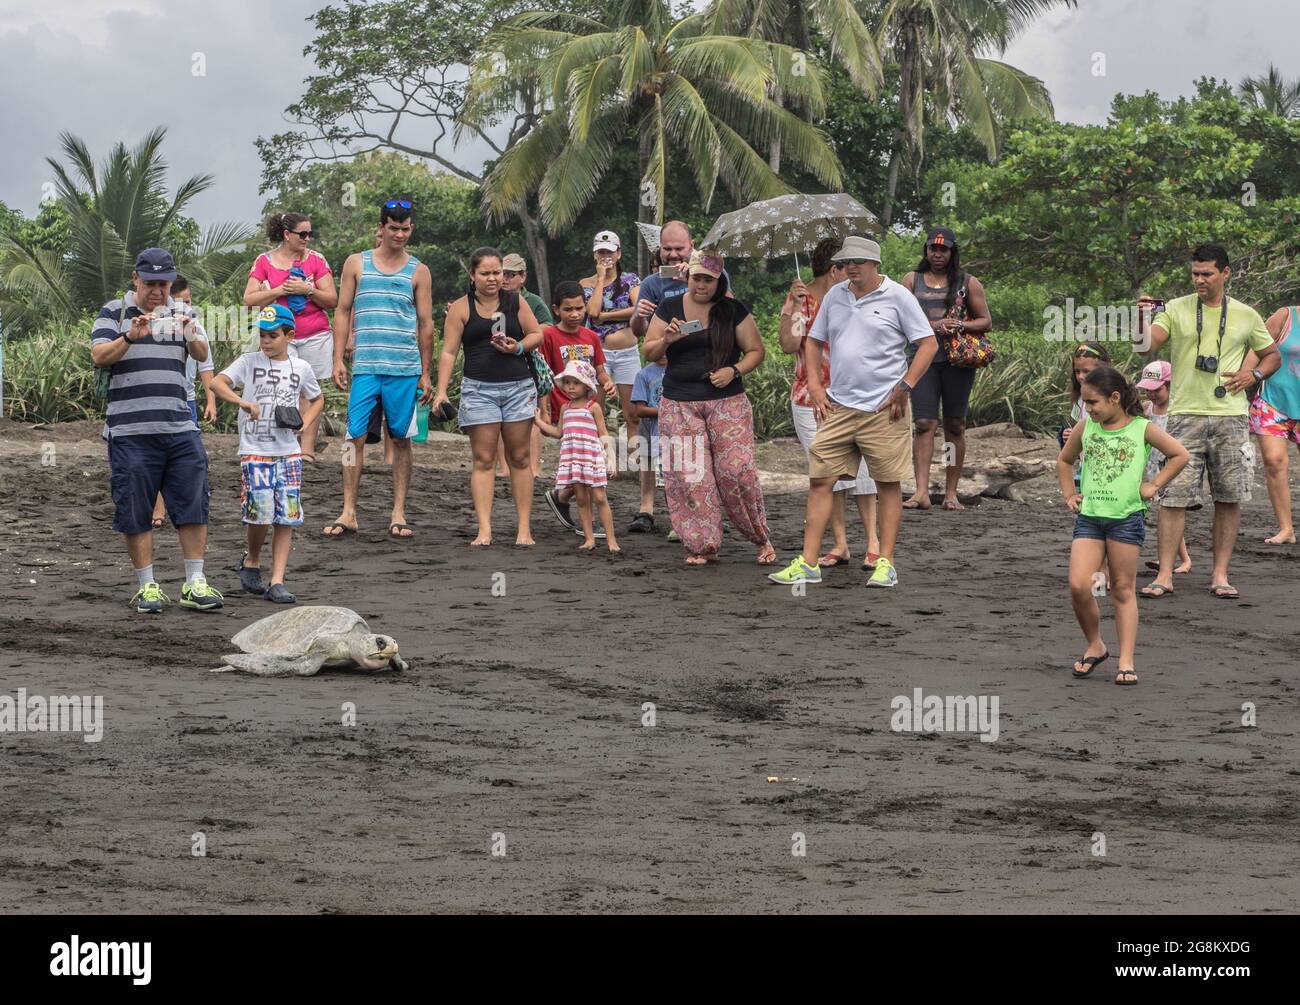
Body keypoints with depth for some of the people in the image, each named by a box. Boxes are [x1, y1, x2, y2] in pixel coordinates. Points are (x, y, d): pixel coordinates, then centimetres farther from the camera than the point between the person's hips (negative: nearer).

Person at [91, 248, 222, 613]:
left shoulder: (182, 313, 15)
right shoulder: (114, 312, 5)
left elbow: (202, 356, 1)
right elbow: (99, 356, -8)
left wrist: (191, 337, -22)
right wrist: (130, 338, -26)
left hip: (180, 428, 3)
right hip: (130, 430, -3)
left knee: (192, 506, 0)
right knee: (135, 512, 0)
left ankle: (195, 583, 6)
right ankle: (146, 586, 8)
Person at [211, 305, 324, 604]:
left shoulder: (301, 367, 9)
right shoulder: (249, 362, 1)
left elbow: (317, 398, 25)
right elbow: (217, 382, -10)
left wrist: (304, 422, 6)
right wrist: (244, 402, -25)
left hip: (289, 452, 3)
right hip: (254, 451, -3)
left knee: (286, 518, -2)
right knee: (261, 513, -11)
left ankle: (277, 582, 1)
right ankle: (251, 561, 18)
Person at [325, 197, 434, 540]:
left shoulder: (418, 272, 9)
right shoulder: (357, 264, 10)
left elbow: (425, 325, 11)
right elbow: (343, 312, 11)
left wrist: (426, 374, 7)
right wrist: (338, 359, 3)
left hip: (405, 369, 0)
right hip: (365, 366, 0)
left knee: (401, 439, 3)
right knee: (356, 437, -4)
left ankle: (398, 514, 8)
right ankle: (348, 513, 0)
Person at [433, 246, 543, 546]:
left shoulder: (515, 302, 8)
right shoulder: (461, 308, 2)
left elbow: (537, 334, 14)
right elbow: (449, 352, 0)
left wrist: (519, 347, -8)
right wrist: (442, 390, -9)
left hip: (518, 386, 2)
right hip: (479, 389, -2)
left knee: (519, 457, 4)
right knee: (483, 460, -4)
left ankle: (524, 528, 7)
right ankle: (484, 530, -8)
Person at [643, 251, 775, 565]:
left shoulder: (733, 311, 4)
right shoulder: (669, 307, 8)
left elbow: (755, 350, 7)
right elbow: (649, 353, 11)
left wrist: (735, 370, -11)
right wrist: (666, 341, -11)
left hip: (727, 401, -1)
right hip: (679, 404, 2)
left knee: (736, 469, -8)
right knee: (689, 475, -5)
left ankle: (761, 538, 8)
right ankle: (702, 545, 4)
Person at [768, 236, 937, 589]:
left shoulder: (897, 297, -3)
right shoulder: (834, 295, 11)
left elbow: (928, 344, -4)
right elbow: (814, 342, 21)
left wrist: (905, 387, -10)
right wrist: (814, 385, 10)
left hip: (883, 409, -4)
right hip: (838, 407, 4)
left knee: (888, 484, 2)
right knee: (820, 480, 0)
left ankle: (885, 564, 7)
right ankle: (808, 563, 3)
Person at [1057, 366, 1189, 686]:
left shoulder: (1142, 428, -2)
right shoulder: (1086, 427, 9)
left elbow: (1179, 455, 2)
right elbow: (1064, 460, 26)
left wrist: (1153, 486, -1)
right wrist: (1069, 495, 15)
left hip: (1127, 517, -3)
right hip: (1089, 517, 3)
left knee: (1123, 590, 2)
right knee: (1078, 586, -9)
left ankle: (1126, 662, 6)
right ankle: (1095, 646, 12)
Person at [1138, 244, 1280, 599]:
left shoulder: (1246, 316, 8)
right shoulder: (1176, 310, 4)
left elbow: (1272, 356, 20)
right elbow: (1148, 346, -10)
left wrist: (1252, 374, 0)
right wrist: (1142, 320, -30)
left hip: (1231, 416, 2)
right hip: (1186, 415, -2)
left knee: (1229, 498, 3)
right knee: (1174, 496, -7)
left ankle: (1220, 574, 11)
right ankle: (1165, 574, -3)